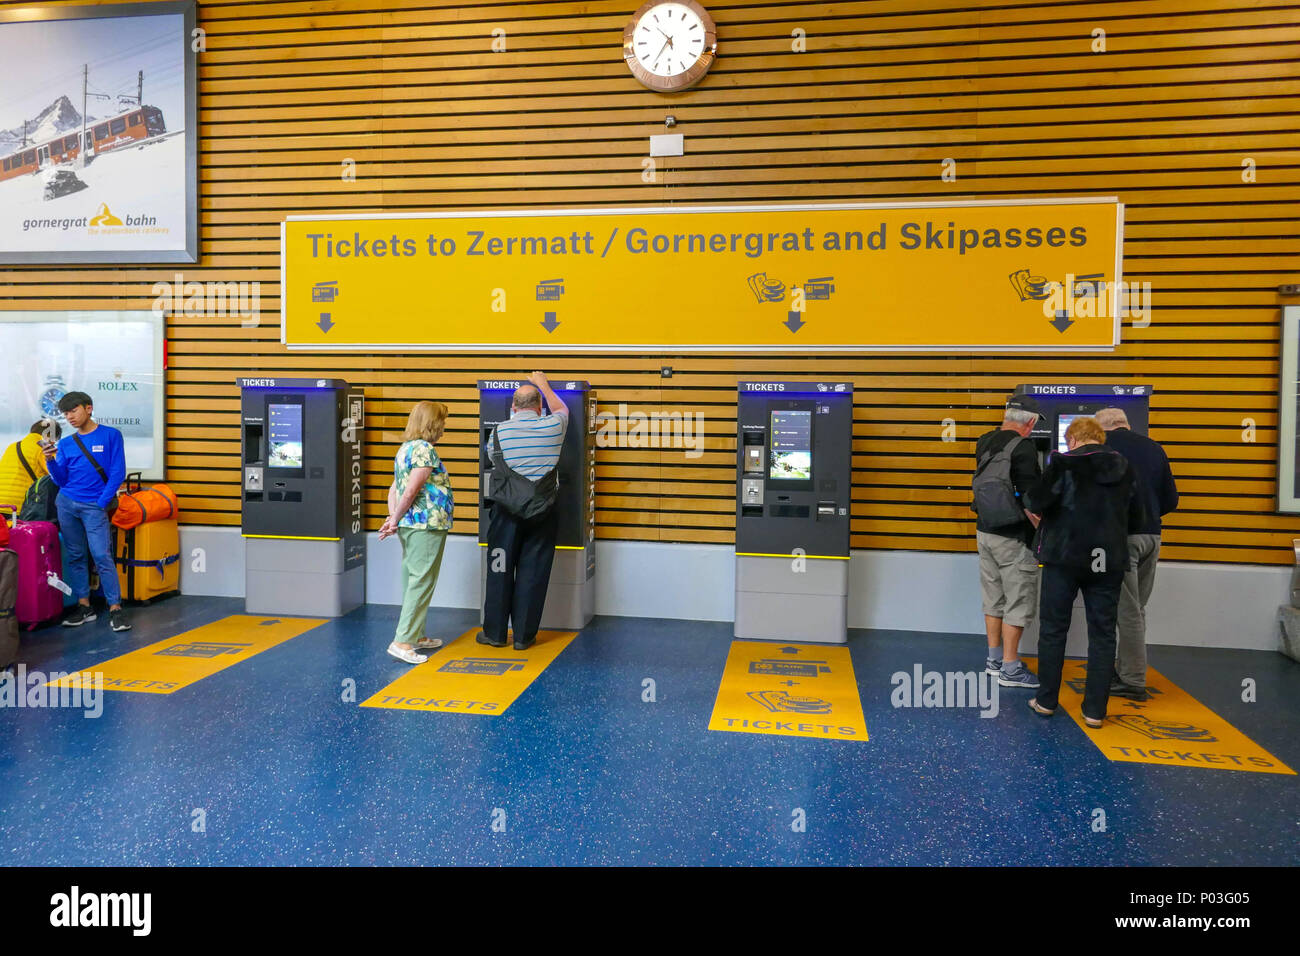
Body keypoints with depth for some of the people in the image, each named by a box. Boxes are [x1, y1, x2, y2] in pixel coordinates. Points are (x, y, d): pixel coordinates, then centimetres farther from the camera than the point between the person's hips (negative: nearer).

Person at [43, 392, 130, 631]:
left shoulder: (111, 435, -2)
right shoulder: (66, 444, 10)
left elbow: (117, 473, -5)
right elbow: (61, 480, 8)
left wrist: (101, 504, -9)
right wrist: (51, 461, -9)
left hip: (95, 506, -5)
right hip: (67, 504, 5)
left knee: (101, 556, -11)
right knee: (75, 556, 7)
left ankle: (115, 608, -8)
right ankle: (84, 606, 14)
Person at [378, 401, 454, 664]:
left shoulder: (405, 448, 17)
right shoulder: (425, 449, -14)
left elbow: (394, 488, 15)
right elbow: (410, 492, -18)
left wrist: (393, 518, 5)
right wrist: (396, 520, -8)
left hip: (409, 525, 10)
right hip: (427, 524, -10)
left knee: (413, 582, 15)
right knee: (422, 583, -5)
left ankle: (415, 635, 24)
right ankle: (403, 641, -5)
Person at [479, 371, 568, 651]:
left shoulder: (500, 431, -3)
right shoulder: (553, 427, -2)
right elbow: (561, 409, 21)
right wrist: (544, 385, 36)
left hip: (506, 509, 0)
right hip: (541, 511, 0)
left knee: (500, 569, 10)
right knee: (532, 572, 6)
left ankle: (494, 632, 18)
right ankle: (523, 635, 11)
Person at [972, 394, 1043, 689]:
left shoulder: (985, 441, 7)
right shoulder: (1023, 447, -17)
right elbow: (1029, 497, -19)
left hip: (985, 531, 8)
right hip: (1013, 537, -8)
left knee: (994, 597, 16)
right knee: (1019, 601, 1)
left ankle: (994, 658, 26)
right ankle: (1010, 669, 6)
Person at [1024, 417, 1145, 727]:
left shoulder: (1065, 463, -8)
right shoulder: (1124, 469, 7)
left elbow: (1038, 501, -19)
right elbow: (1136, 519, 11)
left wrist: (1032, 503, 3)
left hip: (1065, 556, -3)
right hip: (1108, 561, 3)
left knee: (1053, 629, 9)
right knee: (1103, 635, 9)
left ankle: (1046, 700, 16)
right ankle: (1095, 710, 11)